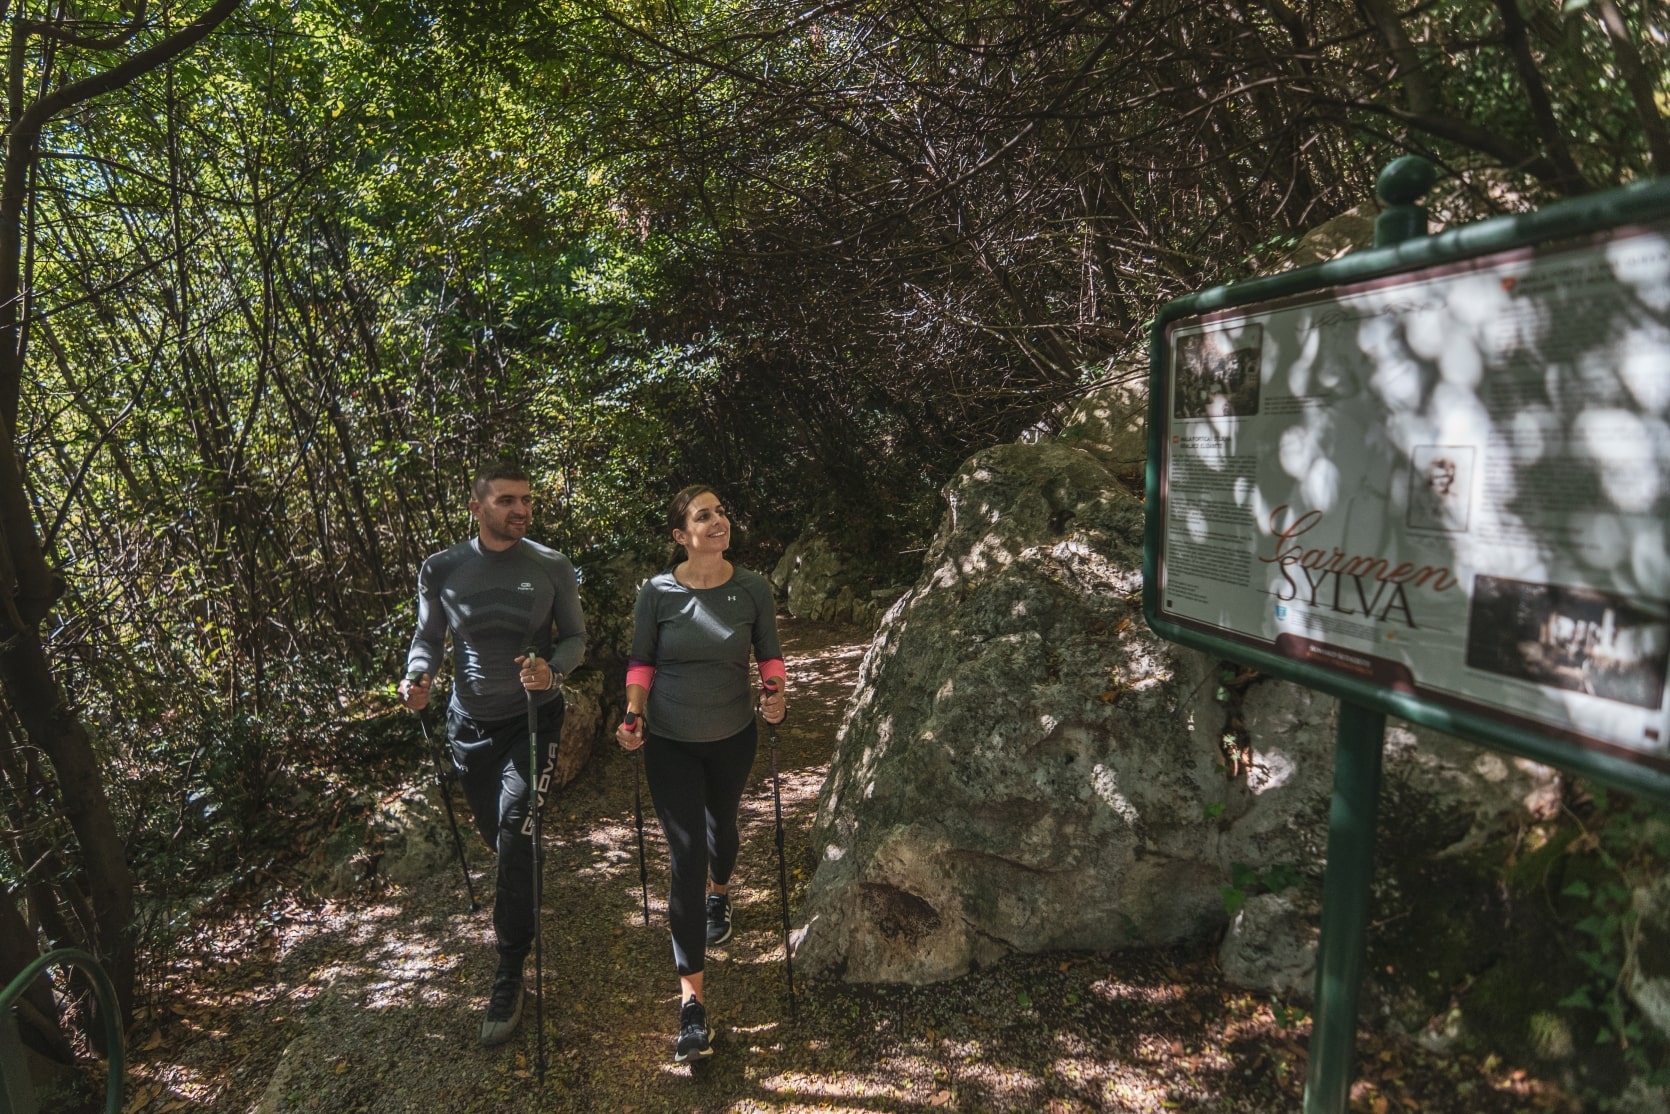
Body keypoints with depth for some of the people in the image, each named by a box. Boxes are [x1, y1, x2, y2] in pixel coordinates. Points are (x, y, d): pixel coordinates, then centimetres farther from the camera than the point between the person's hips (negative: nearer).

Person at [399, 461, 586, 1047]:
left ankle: (509, 976, 1)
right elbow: (428, 636, 6)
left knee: (514, 837, -14)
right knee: (497, 837, 18)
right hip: (470, 723, 3)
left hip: (534, 719, -2)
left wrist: (552, 671, -23)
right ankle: (516, 901, 53)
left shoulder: (552, 567, -9)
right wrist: (417, 675, -15)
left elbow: (575, 637, -3)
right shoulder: (441, 570, -6)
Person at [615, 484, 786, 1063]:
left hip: (732, 738, 2)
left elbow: (769, 653, 3)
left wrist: (775, 692, -15)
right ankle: (691, 1001, 1)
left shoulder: (752, 589, -10)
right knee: (686, 856, -6)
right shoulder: (657, 592, -13)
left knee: (721, 825, 25)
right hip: (670, 743, -2)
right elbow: (641, 660, -2)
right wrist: (634, 715, -14)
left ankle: (720, 894, 62)